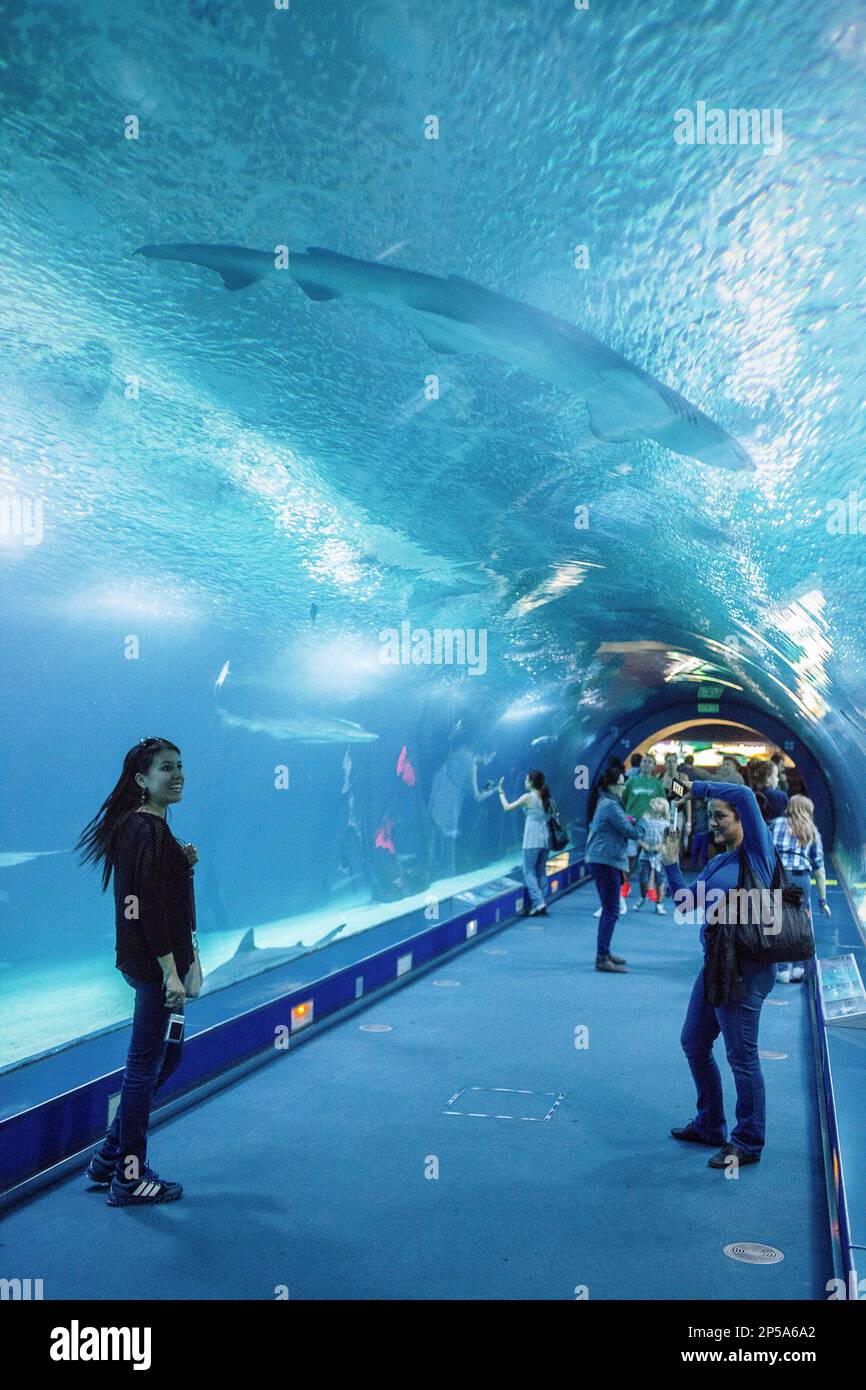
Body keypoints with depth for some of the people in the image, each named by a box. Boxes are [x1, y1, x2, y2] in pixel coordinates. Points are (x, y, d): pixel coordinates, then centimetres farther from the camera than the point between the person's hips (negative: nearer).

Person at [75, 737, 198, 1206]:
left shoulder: (137, 825, 11)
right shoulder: (150, 829, -19)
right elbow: (150, 908, -23)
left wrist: (182, 864, 4)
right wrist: (170, 972, -23)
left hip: (145, 960, 10)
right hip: (155, 962, -10)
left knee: (168, 1053, 22)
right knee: (147, 1063, 2)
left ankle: (111, 1156, 32)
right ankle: (129, 1178, 18)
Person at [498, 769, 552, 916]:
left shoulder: (528, 797, -8)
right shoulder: (545, 798, 9)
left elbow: (507, 807, -2)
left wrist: (501, 791, 8)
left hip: (532, 839, -6)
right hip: (545, 838, 6)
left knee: (529, 872, -2)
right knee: (541, 872, 10)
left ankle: (538, 902, -14)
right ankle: (542, 906, 9)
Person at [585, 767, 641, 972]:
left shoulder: (606, 803, 16)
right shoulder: (611, 805, -15)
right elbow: (631, 832, -15)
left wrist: (630, 822, 6)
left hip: (601, 861, 11)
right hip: (606, 862, -11)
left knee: (609, 910, 18)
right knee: (611, 911, -9)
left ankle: (604, 954, 25)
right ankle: (602, 959, -10)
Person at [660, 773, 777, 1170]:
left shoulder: (757, 852, -11)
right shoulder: (718, 862, 13)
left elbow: (745, 794, -25)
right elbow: (688, 903, 15)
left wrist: (695, 787, -17)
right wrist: (671, 863, 7)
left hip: (746, 970, -9)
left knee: (741, 1057, 1)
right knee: (694, 1044, 18)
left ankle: (748, 1143, 17)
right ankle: (709, 1125, 34)